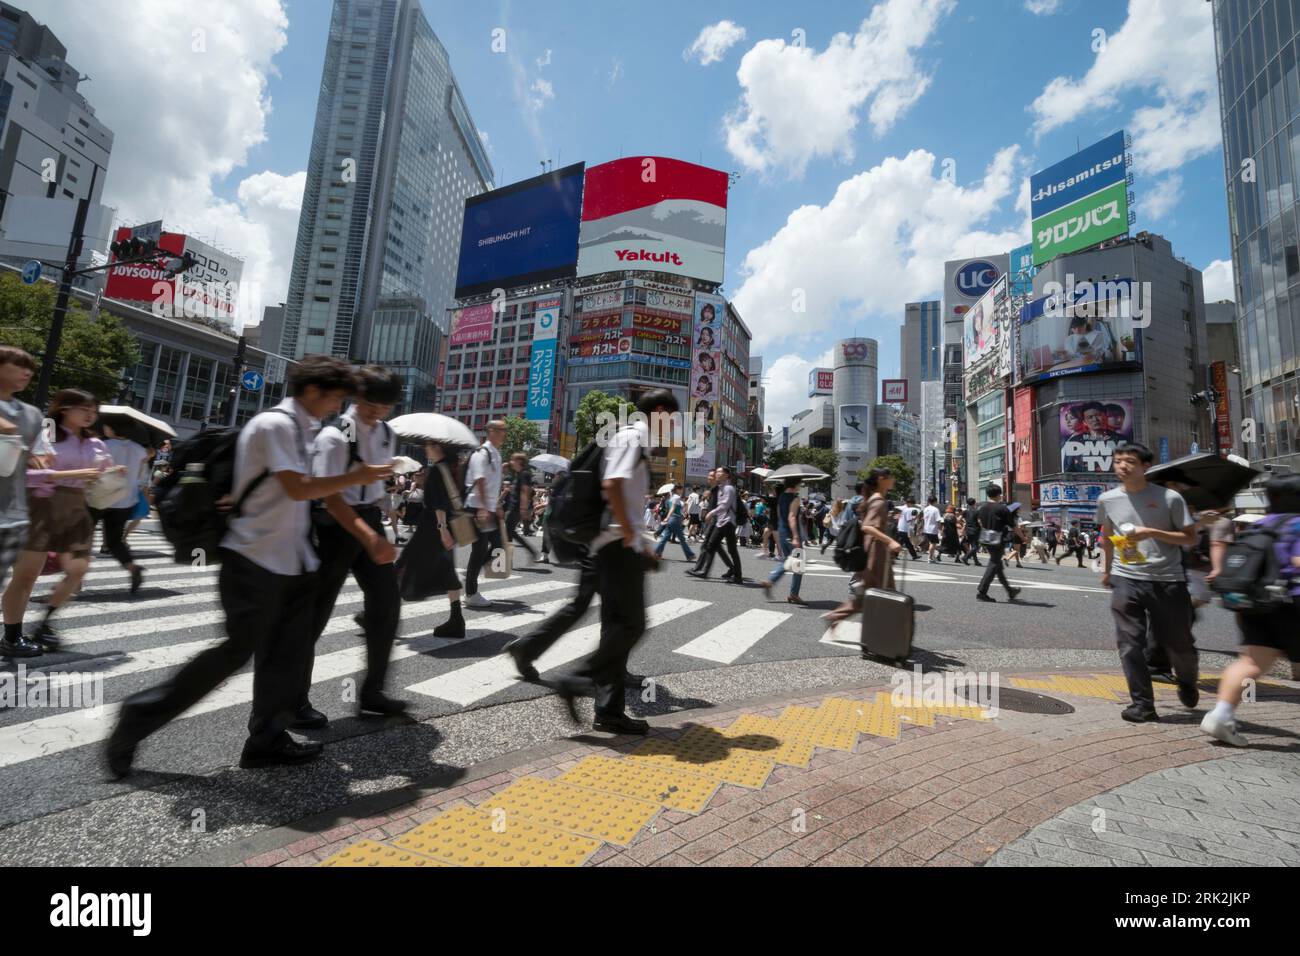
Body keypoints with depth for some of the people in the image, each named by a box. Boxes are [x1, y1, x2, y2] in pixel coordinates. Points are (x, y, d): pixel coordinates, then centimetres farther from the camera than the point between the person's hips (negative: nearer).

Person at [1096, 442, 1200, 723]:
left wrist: (1152, 533, -17)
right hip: (1126, 580, 1)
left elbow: (1190, 538, -2)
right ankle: (1142, 703, 4)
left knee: (1179, 643, 12)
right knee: (1129, 643, -4)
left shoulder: (1169, 497, -4)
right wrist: (1106, 570, 24)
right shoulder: (1107, 500, 4)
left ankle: (1187, 683, 44)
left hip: (1167, 580, -1)